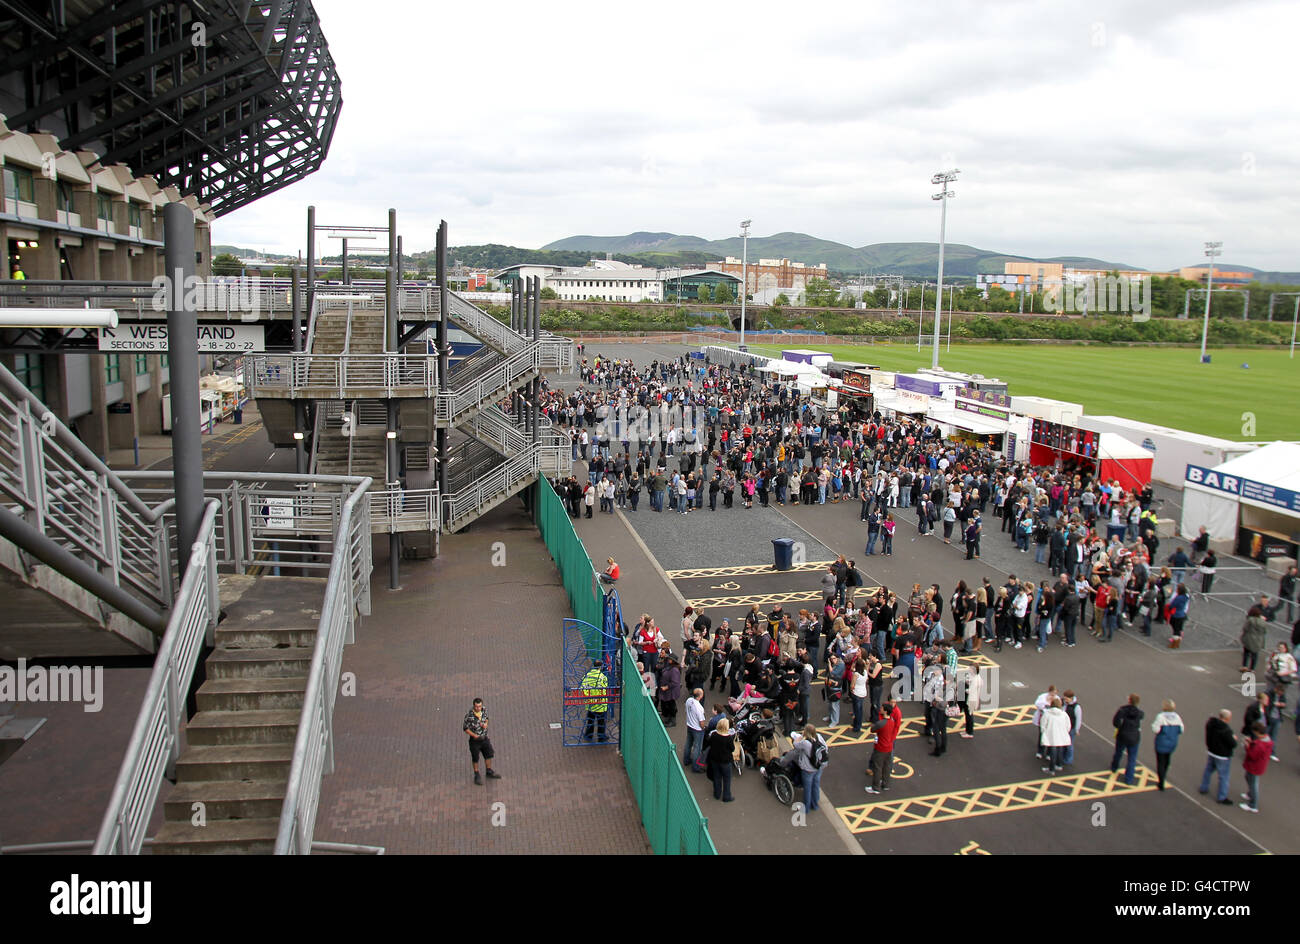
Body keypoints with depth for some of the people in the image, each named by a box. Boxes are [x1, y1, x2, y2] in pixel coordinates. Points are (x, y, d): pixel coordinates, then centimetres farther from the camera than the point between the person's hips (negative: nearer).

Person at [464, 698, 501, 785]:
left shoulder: (484, 709, -12)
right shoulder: (469, 715, -27)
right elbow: (465, 728, -16)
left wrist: (485, 724, -11)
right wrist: (474, 735, -25)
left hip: (484, 738, 5)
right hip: (474, 739, -5)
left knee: (489, 755, 18)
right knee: (475, 758, 12)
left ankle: (489, 772, 40)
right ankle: (477, 776, 33)